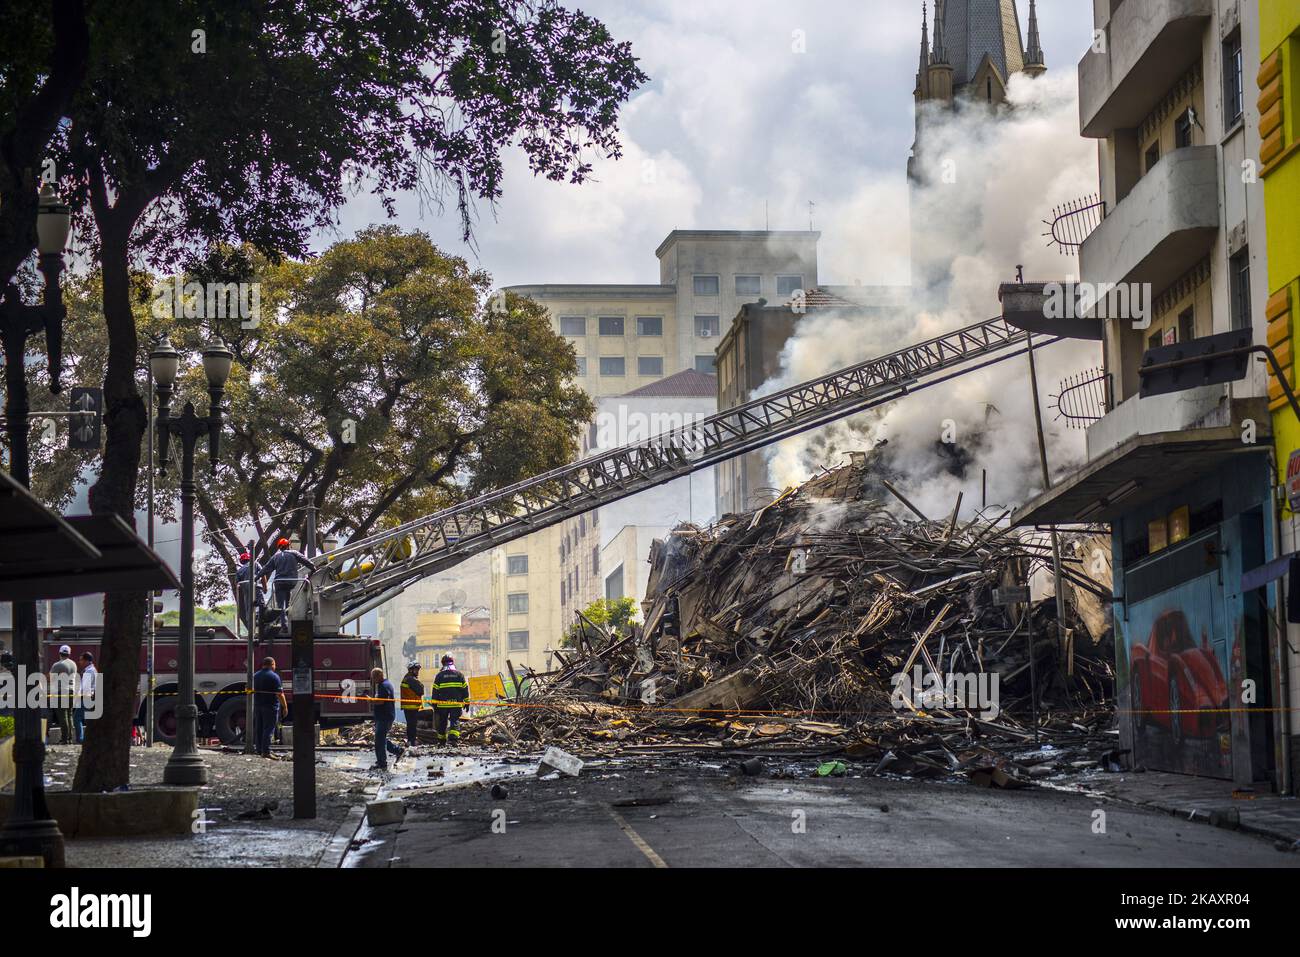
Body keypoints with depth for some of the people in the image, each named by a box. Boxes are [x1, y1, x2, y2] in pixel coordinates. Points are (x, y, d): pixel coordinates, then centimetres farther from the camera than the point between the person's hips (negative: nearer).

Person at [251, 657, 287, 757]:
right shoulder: (274, 676, -12)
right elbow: (280, 694, -14)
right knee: (268, 729, -6)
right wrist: (285, 707, -8)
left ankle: (260, 750, 14)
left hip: (257, 706, 7)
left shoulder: (256, 676, 10)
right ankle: (266, 751, -10)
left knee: (258, 729, 11)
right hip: (271, 706, -7)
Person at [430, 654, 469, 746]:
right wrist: (466, 702, 13)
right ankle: (453, 738, -22)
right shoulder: (459, 675, 4)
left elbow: (435, 691, 1)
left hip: (443, 704, 0)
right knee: (455, 721, -3)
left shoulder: (439, 675, 1)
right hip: (456, 704, 0)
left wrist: (434, 704, 6)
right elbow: (465, 689, 6)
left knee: (442, 721, 13)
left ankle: (441, 739, 22)